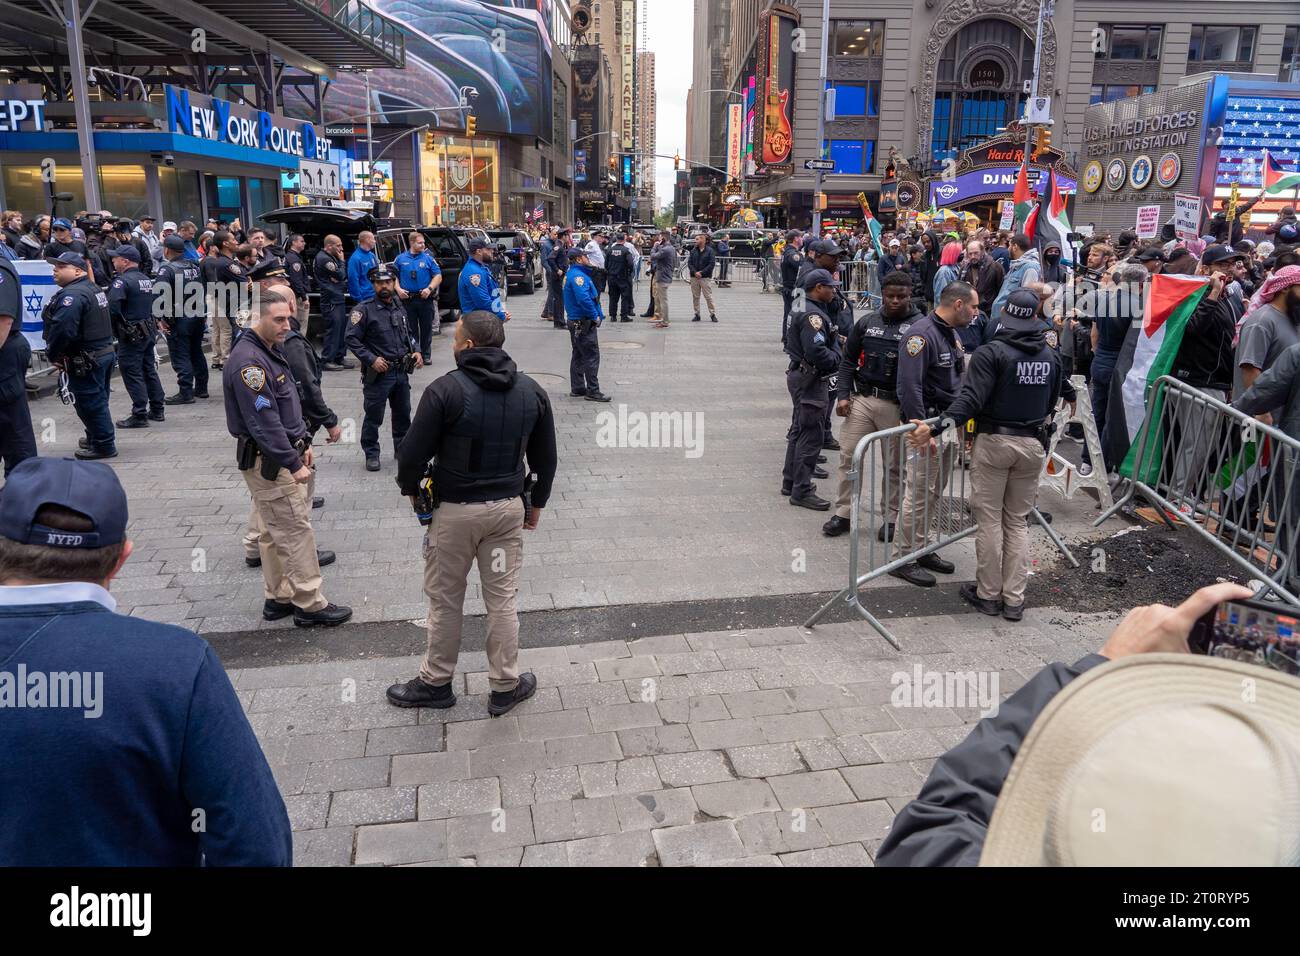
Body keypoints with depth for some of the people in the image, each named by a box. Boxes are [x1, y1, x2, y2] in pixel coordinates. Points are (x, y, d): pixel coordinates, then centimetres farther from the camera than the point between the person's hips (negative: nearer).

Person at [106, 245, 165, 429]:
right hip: (149, 331, 8)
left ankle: (139, 415, -3)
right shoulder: (148, 280, 12)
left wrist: (116, 326, -9)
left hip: (131, 336, -8)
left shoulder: (122, 281, -16)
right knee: (149, 369, 15)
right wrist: (149, 320, 15)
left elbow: (112, 308, -24)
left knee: (132, 373, -3)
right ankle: (157, 410, 21)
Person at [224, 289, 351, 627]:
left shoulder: (272, 350, 12)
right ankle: (310, 605, 3)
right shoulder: (249, 361, -21)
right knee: (296, 531, -5)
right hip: (268, 462, -10)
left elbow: (291, 404, 21)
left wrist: (303, 443, 15)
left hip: (282, 454, 10)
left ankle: (279, 598, 25)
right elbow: (264, 422, -24)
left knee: (275, 532, 16)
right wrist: (294, 463, -22)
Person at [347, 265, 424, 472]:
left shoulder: (400, 309, 11)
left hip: (402, 372, 6)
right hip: (378, 374, -6)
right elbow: (352, 339, -13)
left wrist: (416, 351, 6)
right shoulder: (365, 310, -9)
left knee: (403, 413, 17)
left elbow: (409, 334, 23)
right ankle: (371, 454, 12)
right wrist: (371, 359, -19)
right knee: (374, 416, 0)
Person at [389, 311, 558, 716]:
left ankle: (436, 683, 27)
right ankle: (505, 686, 22)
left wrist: (411, 489, 7)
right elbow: (545, 457, 8)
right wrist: (536, 502, 20)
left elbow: (413, 453, -13)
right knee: (502, 600, 12)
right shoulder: (532, 391, 1)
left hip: (455, 510, -4)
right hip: (509, 507, 4)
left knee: (445, 599, 12)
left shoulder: (446, 390, -15)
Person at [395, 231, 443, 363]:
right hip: (407, 299, 1)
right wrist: (398, 289, -6)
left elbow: (438, 276, 1)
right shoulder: (401, 259, 6)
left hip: (425, 298, -1)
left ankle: (426, 355, 13)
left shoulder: (428, 258, 3)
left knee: (426, 328, 3)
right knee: (411, 328, 6)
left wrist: (429, 289, -13)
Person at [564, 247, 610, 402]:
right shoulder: (578, 275, -18)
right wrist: (595, 316, -18)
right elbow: (583, 299, -29)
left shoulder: (572, 273, 15)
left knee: (578, 355, 15)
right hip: (583, 322, -11)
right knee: (592, 356, -8)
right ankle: (592, 391, -6)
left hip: (575, 320, 11)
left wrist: (598, 314, 13)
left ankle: (577, 388, 22)